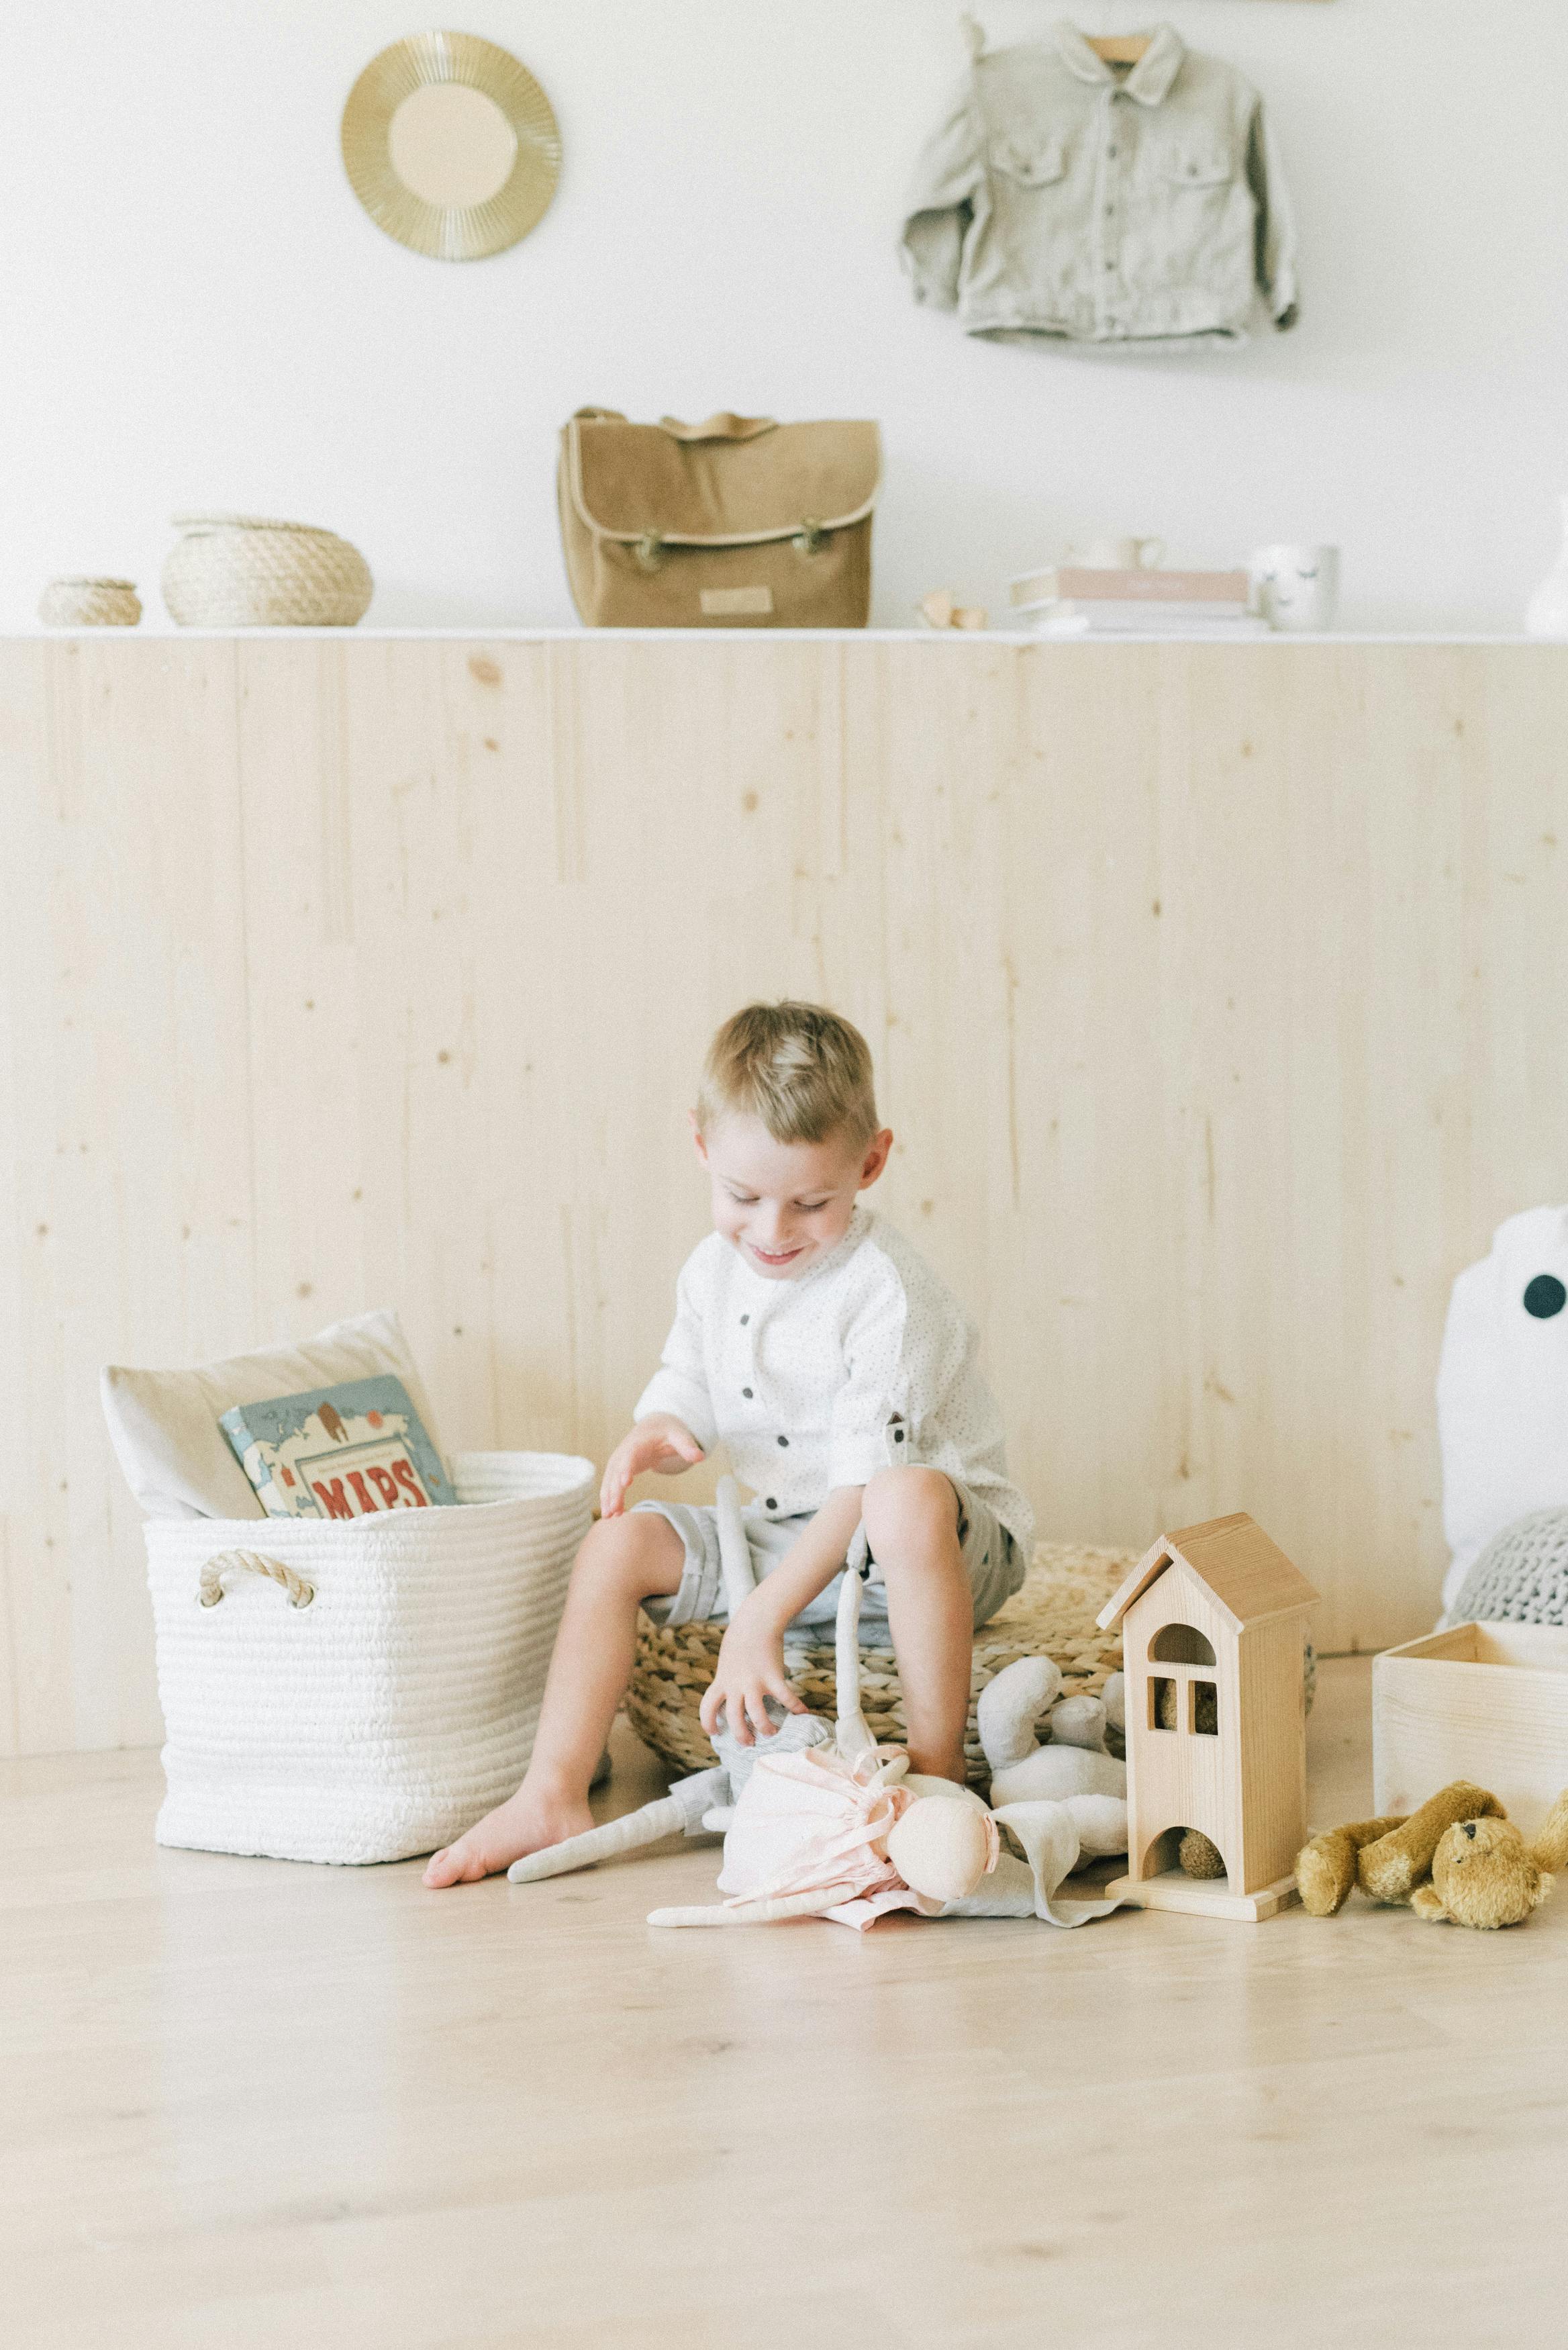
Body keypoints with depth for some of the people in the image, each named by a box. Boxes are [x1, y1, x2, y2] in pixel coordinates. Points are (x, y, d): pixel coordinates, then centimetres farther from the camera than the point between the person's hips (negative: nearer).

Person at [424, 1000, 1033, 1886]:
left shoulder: (888, 1295, -23)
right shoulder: (715, 1270, 0)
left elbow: (865, 1485, -28)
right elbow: (689, 1391, 13)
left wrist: (760, 1621, -33)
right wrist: (653, 1436, -14)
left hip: (948, 1547, -7)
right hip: (782, 1541, 7)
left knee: (909, 1501, -40)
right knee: (619, 1541, -6)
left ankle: (939, 1772, -31)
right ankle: (553, 1797, -6)